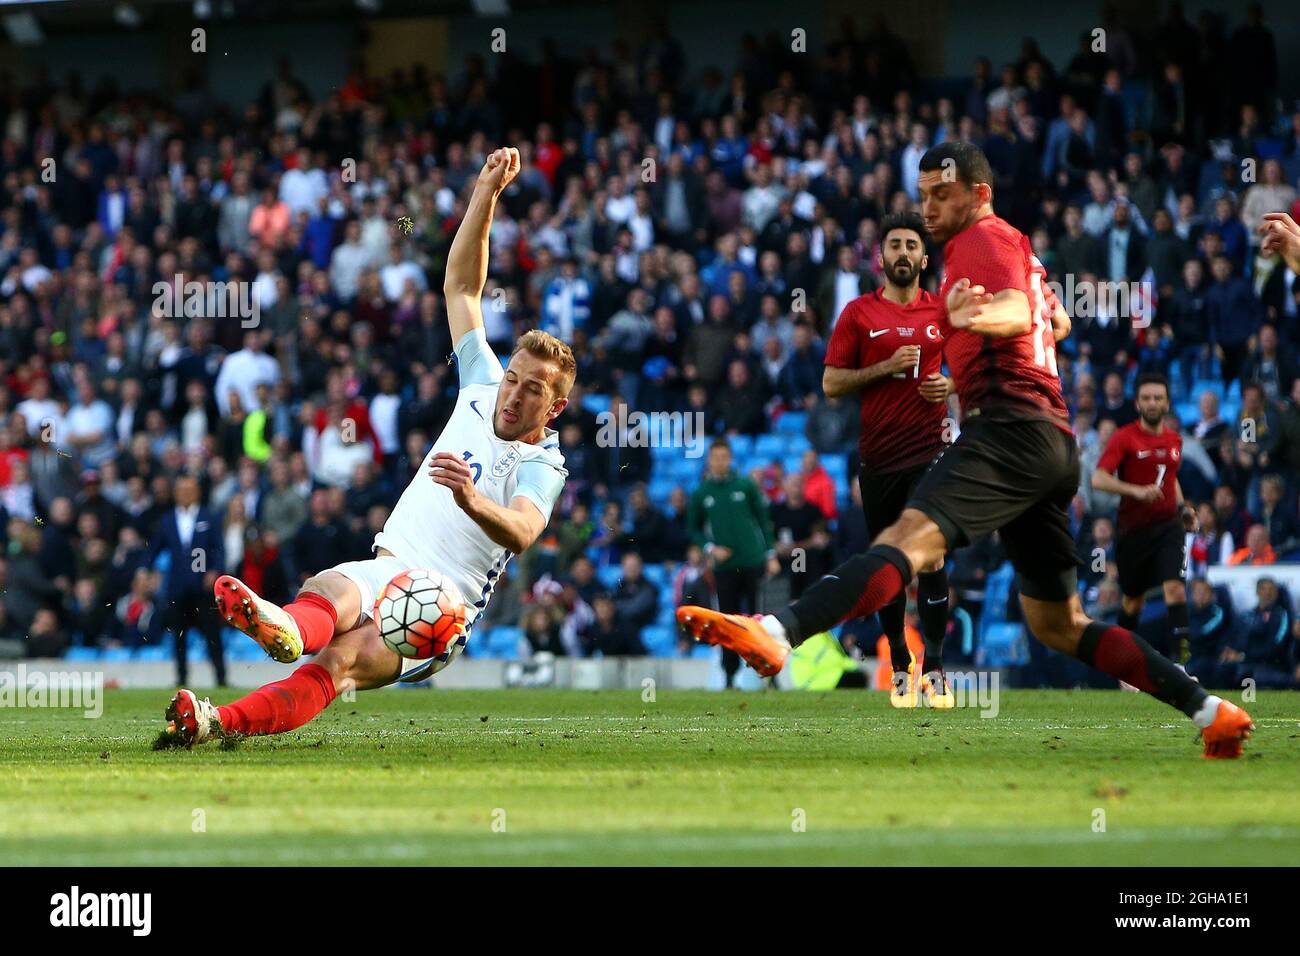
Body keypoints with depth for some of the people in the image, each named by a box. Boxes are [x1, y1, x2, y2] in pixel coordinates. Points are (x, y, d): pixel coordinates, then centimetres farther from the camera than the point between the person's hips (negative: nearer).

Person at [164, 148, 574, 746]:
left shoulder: (542, 465, -2)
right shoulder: (483, 392, 17)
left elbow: (521, 533, -23)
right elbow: (461, 286, 19)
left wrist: (474, 501, -44)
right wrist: (486, 193, 11)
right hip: (387, 568, 5)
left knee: (341, 660, -33)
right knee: (329, 591, -34)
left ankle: (220, 723, -58)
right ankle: (283, 629, -72)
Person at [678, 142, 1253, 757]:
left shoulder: (986, 238, 0)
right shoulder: (1016, 246, 29)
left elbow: (1018, 314, -21)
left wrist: (974, 316, -43)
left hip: (1009, 424, -10)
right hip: (1054, 439, 10)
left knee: (911, 537, -33)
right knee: (1056, 625, 18)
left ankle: (777, 633, -55)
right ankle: (1210, 711, 18)